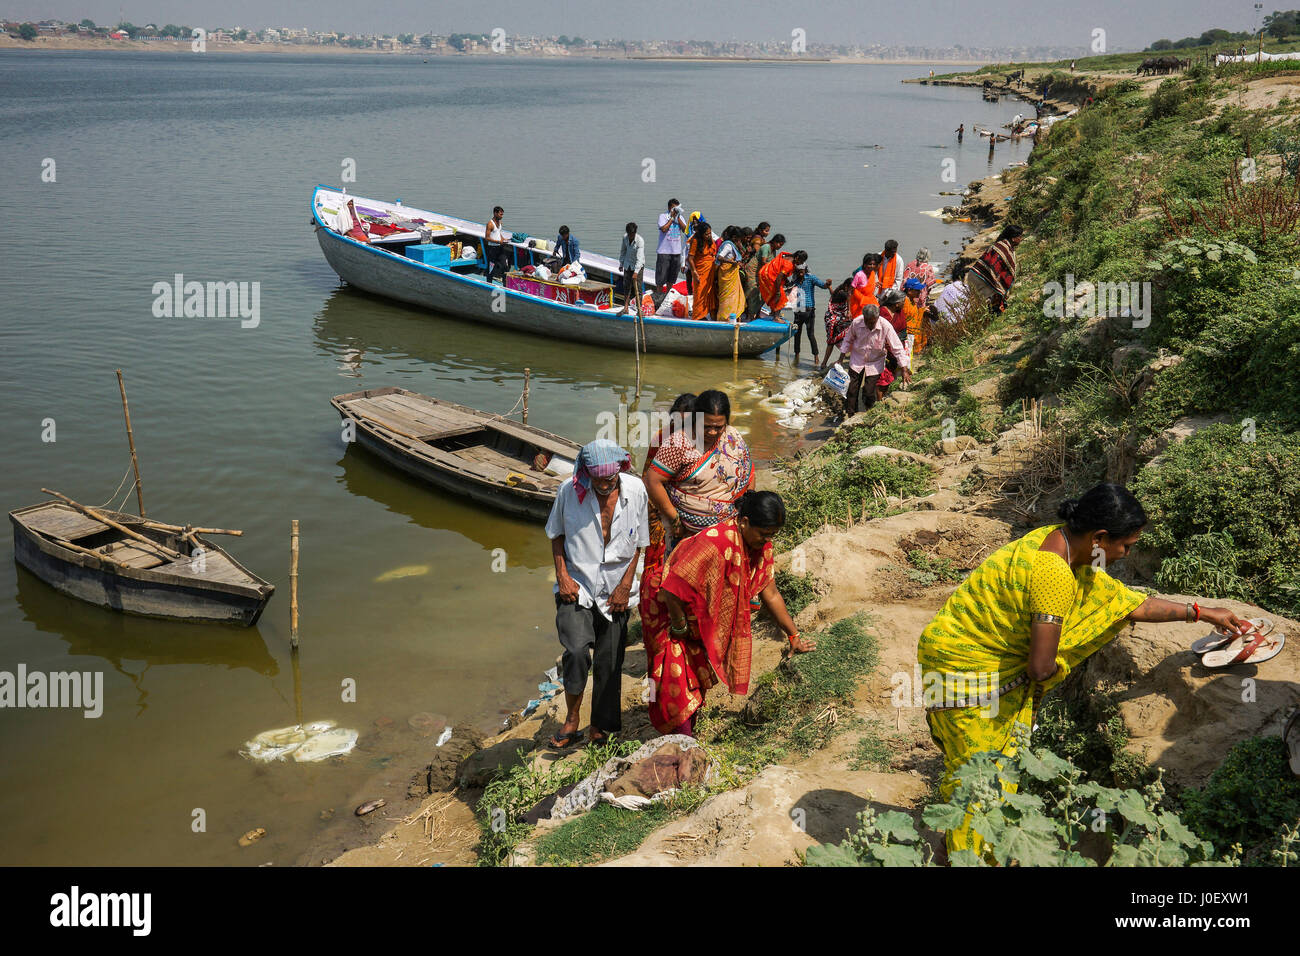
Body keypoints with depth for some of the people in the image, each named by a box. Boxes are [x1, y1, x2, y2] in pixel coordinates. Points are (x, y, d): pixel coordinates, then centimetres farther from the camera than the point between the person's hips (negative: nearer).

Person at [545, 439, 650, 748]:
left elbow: (638, 543, 3)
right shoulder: (570, 491, -11)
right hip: (577, 586, -1)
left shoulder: (635, 490, -8)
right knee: (577, 650, -20)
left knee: (609, 663, 6)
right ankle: (571, 719, 3)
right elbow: (556, 535, 5)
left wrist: (625, 586, -2)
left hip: (616, 591, 2)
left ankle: (601, 729, 26)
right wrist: (563, 576, -4)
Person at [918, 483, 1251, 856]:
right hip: (963, 661, -9)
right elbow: (1041, 668, -25)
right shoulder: (1054, 573, -30)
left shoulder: (1061, 538, -1)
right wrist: (1056, 671, -2)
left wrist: (1200, 612, 18)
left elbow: (1130, 605, 11)